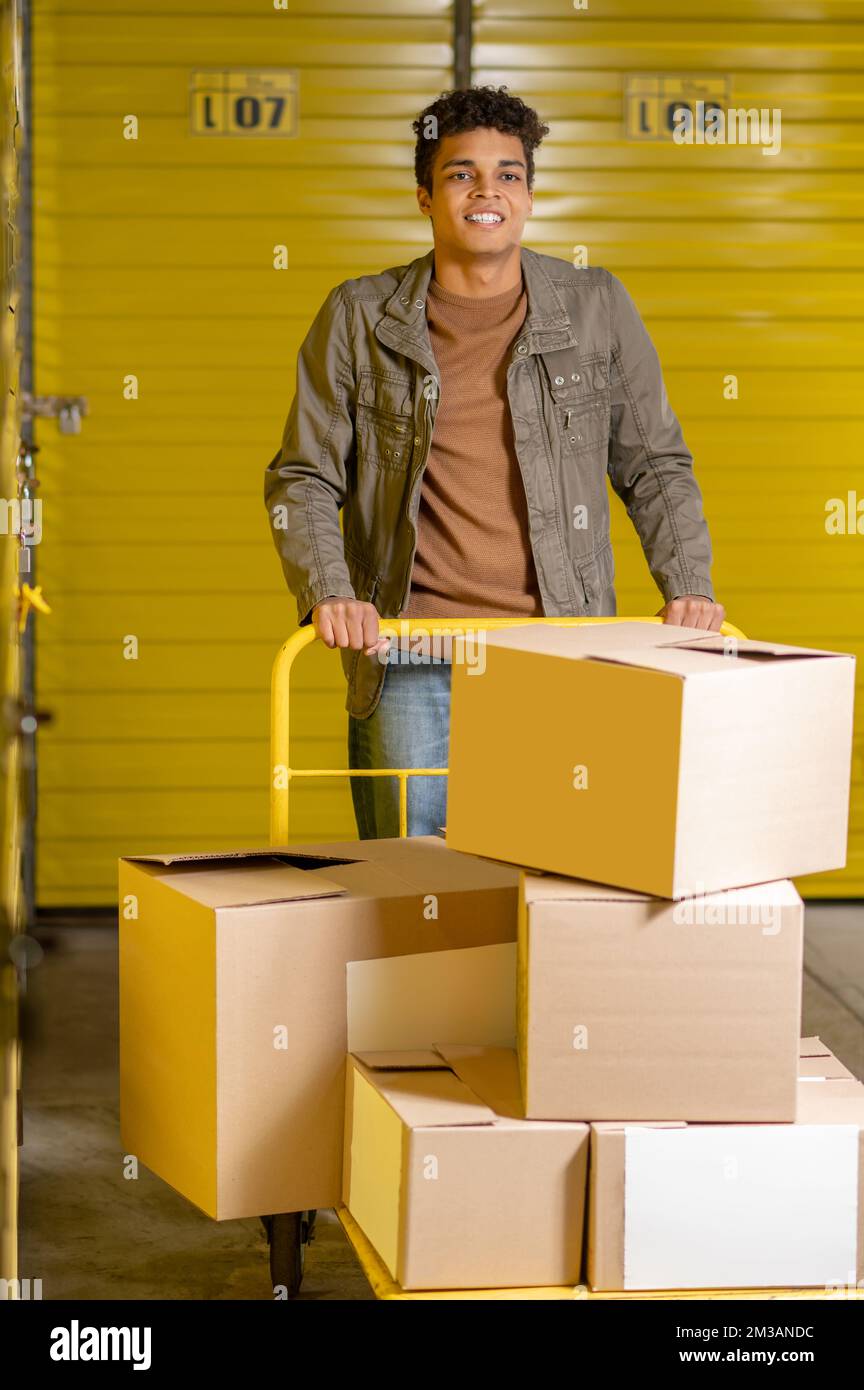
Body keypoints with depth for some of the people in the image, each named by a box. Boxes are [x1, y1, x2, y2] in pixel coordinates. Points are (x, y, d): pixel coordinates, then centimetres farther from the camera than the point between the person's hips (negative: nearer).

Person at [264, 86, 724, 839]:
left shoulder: (597, 308, 8)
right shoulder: (359, 318, 5)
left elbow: (656, 467, 15)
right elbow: (303, 479, 7)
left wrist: (688, 586, 1)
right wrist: (329, 594, -9)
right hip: (412, 666, -1)